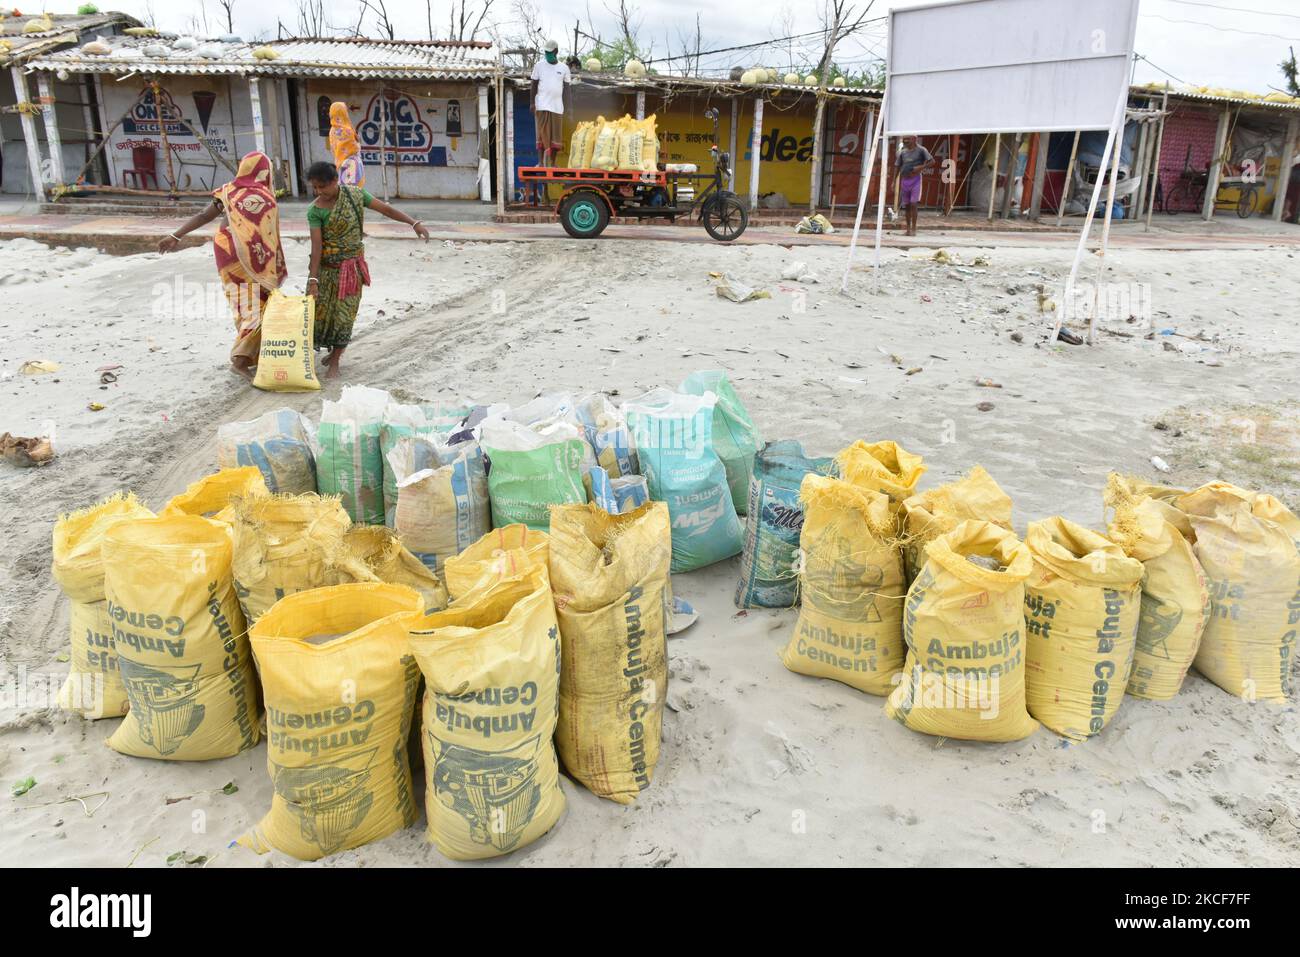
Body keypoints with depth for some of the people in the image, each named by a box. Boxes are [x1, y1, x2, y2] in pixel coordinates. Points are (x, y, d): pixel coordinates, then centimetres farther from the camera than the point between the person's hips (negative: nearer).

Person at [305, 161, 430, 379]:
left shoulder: (355, 194, -6)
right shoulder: (315, 210, -10)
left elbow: (385, 209, -2)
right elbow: (316, 245, -15)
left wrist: (414, 223, -10)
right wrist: (313, 279, -20)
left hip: (351, 265, 0)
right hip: (326, 267, 0)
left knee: (344, 313, 1)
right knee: (318, 309, 2)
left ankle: (335, 360, 13)